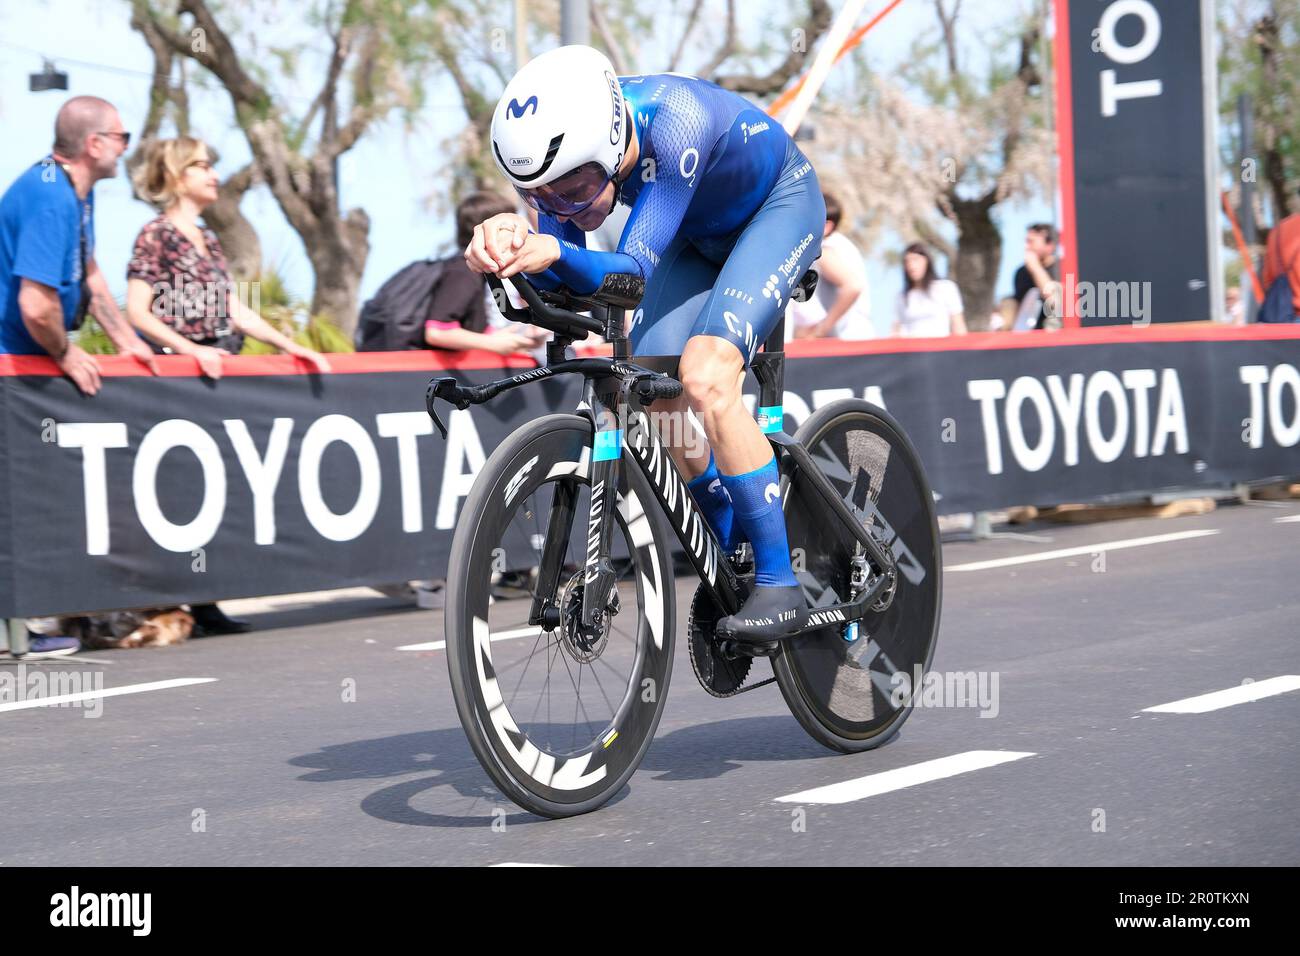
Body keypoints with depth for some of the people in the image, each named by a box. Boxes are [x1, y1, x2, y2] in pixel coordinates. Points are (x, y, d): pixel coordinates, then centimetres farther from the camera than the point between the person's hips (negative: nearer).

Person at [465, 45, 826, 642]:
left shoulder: (675, 122, -41)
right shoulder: (559, 143, -24)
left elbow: (635, 266, -41)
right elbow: (566, 278, -22)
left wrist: (557, 252, -60)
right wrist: (510, 244, -44)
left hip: (778, 204, -7)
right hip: (699, 231, 7)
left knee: (706, 380, -25)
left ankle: (780, 585, -16)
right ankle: (734, 551, 20)